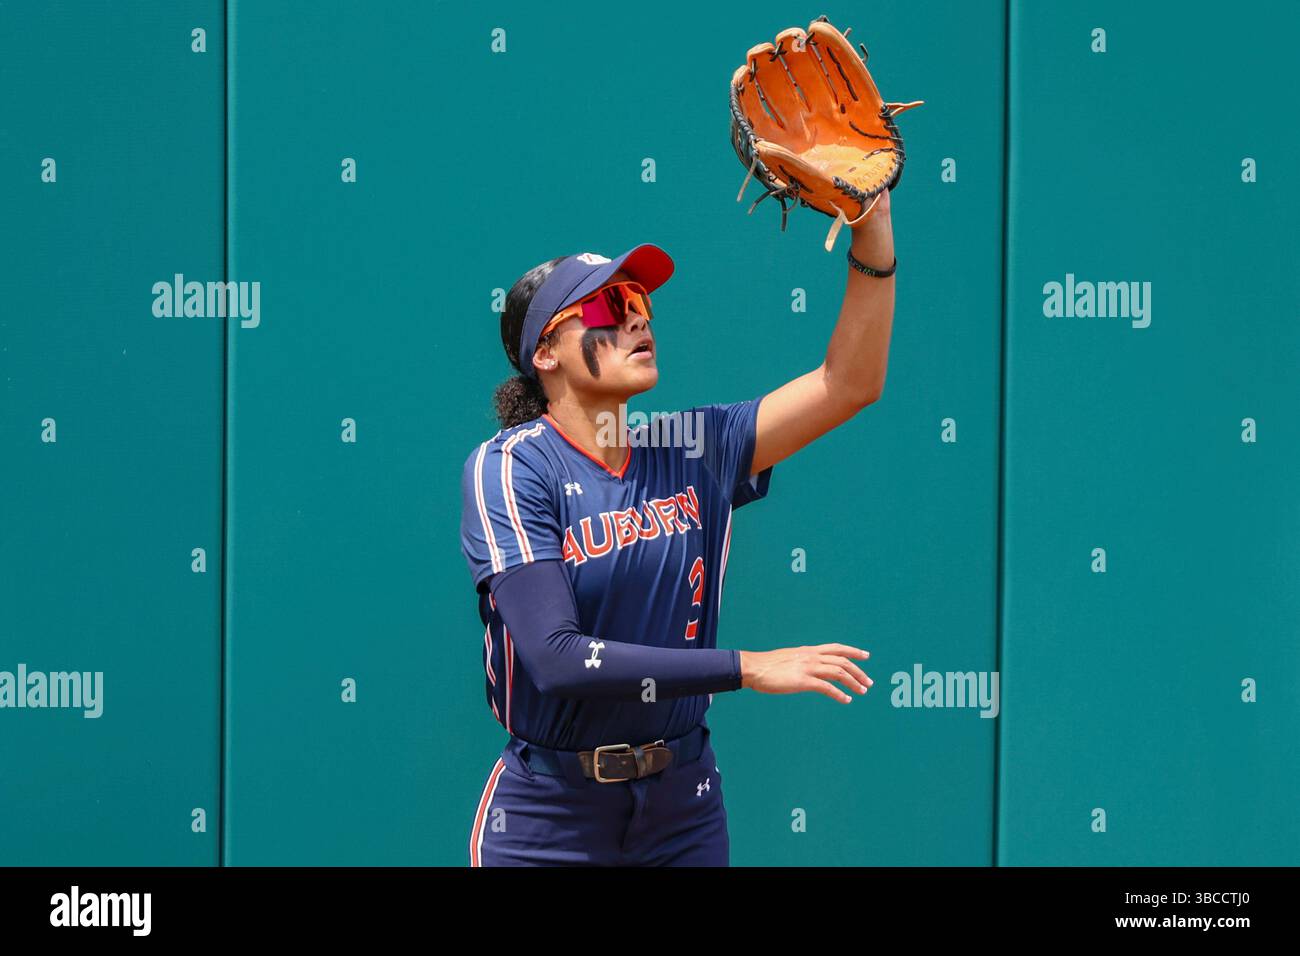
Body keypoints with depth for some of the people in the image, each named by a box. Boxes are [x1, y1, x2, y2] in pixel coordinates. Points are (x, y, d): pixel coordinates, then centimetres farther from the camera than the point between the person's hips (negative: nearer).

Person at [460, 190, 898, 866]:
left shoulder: (691, 451, 2)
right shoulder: (509, 468, -13)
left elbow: (848, 384, 1)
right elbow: (556, 657, -24)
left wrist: (873, 231, -10)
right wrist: (748, 667, -26)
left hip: (684, 810, 5)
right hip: (549, 817, -4)